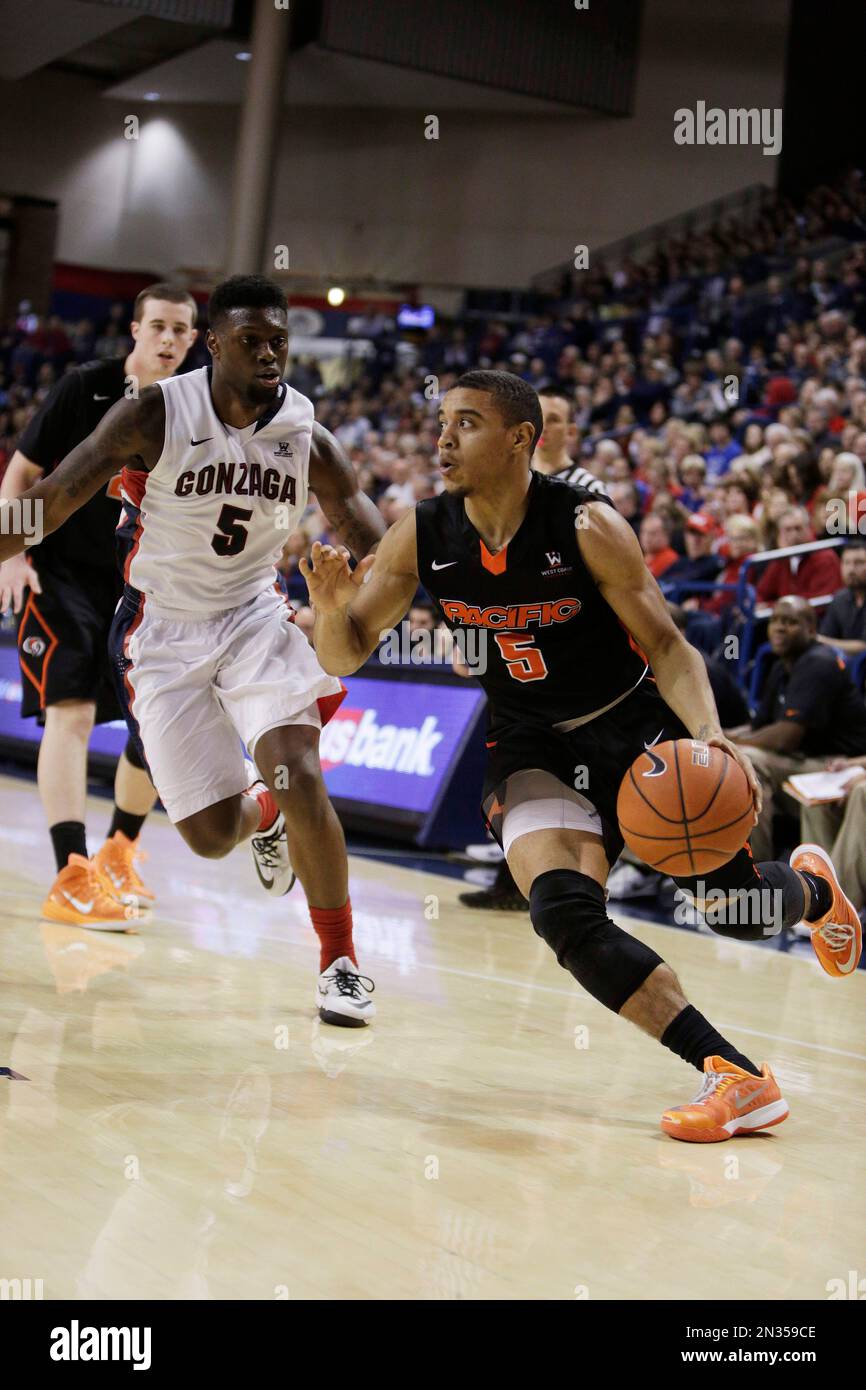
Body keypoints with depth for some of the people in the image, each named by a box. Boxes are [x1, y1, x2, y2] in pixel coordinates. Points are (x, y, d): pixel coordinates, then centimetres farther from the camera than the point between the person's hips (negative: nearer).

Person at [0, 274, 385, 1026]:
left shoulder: (308, 440, -7)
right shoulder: (155, 415, -15)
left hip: (253, 617, 1)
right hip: (162, 631, -1)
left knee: (300, 775, -23)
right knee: (211, 835, 0)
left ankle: (340, 962, -6)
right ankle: (264, 814, 40)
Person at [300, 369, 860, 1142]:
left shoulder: (587, 527, -20)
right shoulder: (420, 539, -11)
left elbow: (666, 647, -15)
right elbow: (344, 657, -4)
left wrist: (707, 733, -34)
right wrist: (332, 608, -28)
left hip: (639, 723, -2)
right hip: (535, 751, 2)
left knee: (733, 904, -6)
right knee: (565, 917, -23)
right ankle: (738, 1079, -18)